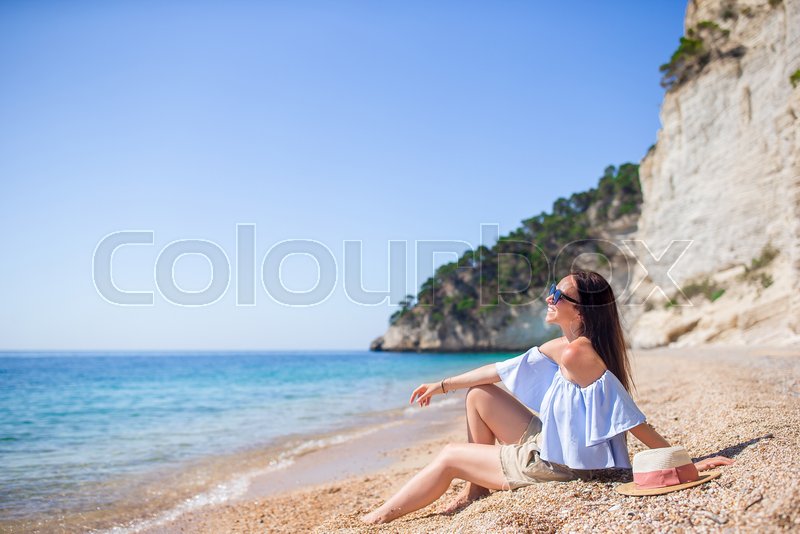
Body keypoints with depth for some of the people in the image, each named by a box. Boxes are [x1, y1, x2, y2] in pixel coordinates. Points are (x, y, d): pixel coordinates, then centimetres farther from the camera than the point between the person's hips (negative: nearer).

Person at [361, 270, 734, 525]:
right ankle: (476, 489, 19)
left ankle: (376, 519, 22)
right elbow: (500, 371, 8)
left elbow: (633, 421, -26)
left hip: (555, 466, -8)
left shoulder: (577, 353, -28)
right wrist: (443, 385, 14)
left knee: (449, 457, 4)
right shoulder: (559, 348, 0)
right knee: (479, 395, 10)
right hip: (544, 443, 8)